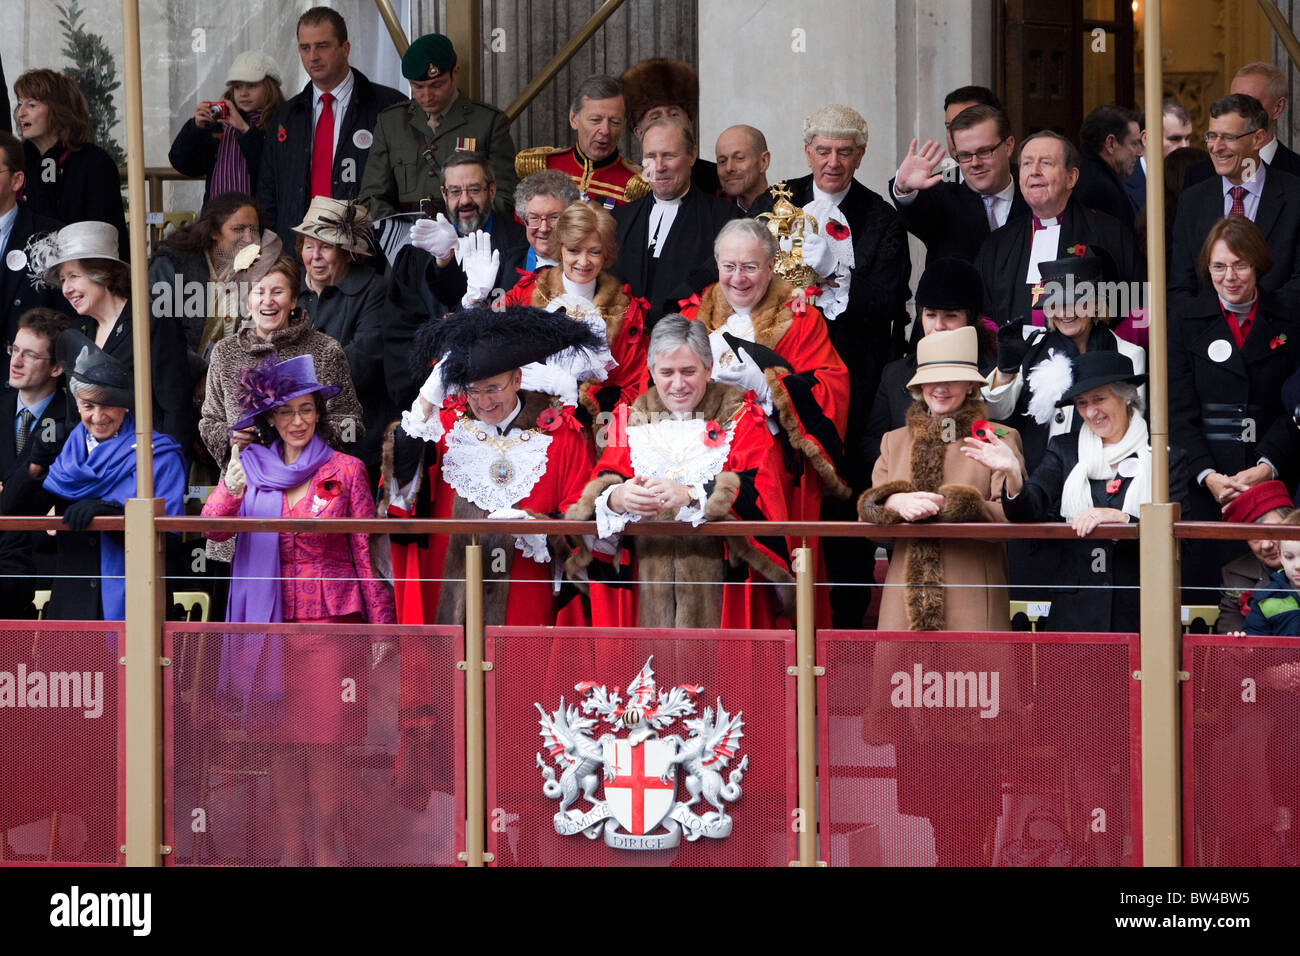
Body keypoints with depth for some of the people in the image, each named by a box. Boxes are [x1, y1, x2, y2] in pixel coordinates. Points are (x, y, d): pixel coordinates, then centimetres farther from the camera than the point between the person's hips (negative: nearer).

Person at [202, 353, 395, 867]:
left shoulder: (345, 471, 4)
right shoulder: (252, 466, 7)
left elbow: (367, 551, 5)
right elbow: (213, 529, -3)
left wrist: (382, 623, 1)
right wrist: (229, 491, -24)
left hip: (331, 621, -2)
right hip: (270, 622, 2)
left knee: (326, 737, -4)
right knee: (279, 738, 3)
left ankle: (326, 847, 4)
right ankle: (291, 848, 10)